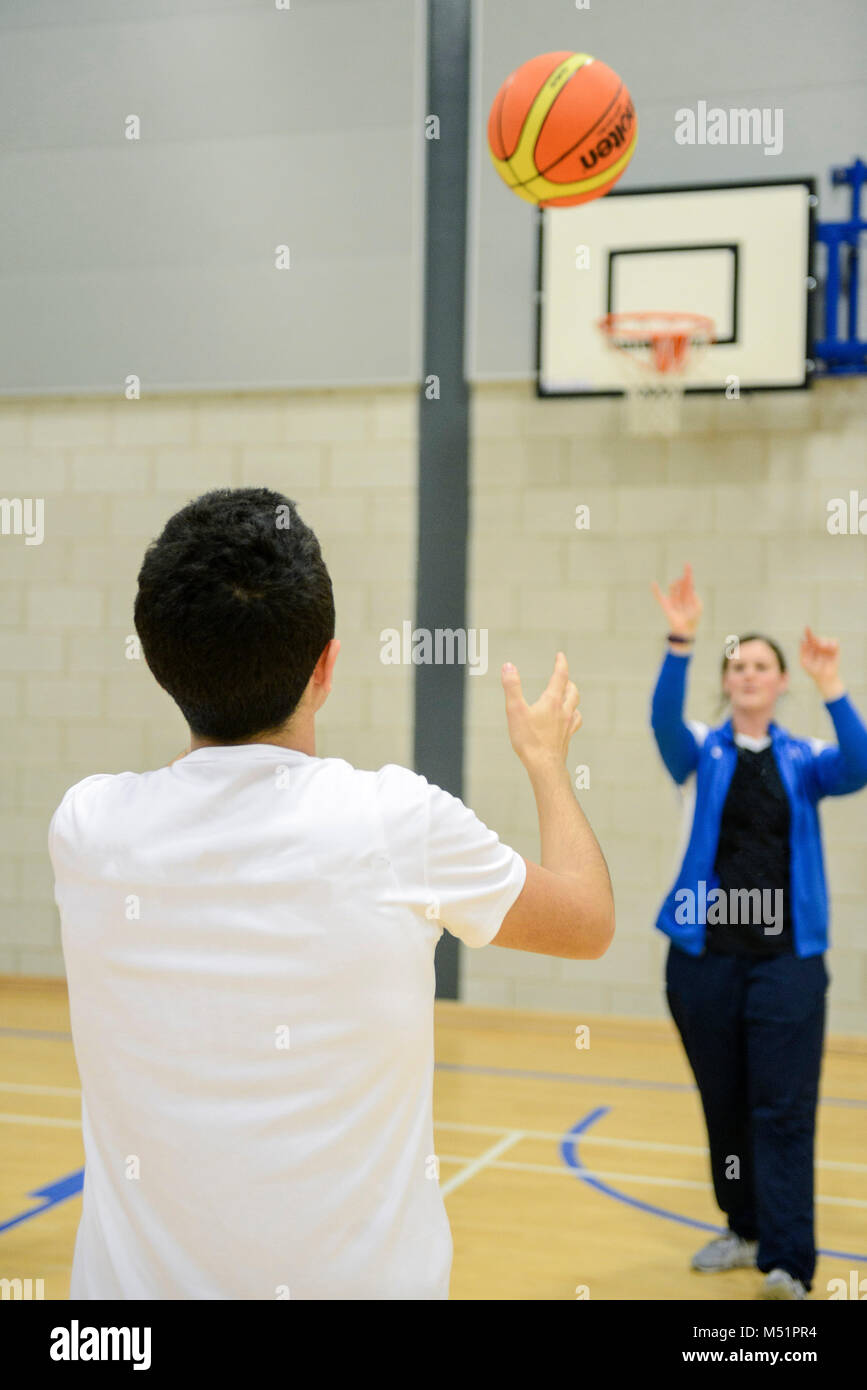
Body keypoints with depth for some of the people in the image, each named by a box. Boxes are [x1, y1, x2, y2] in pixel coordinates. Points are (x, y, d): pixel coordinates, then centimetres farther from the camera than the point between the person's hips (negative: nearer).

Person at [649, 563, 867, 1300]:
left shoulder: (803, 759, 4)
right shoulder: (702, 753, 3)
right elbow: (664, 720, -18)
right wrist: (680, 643, -34)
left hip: (786, 955, -1)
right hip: (704, 953, 1)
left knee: (784, 1110, -4)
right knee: (724, 1106, 12)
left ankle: (788, 1262, -1)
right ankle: (746, 1228, 29)